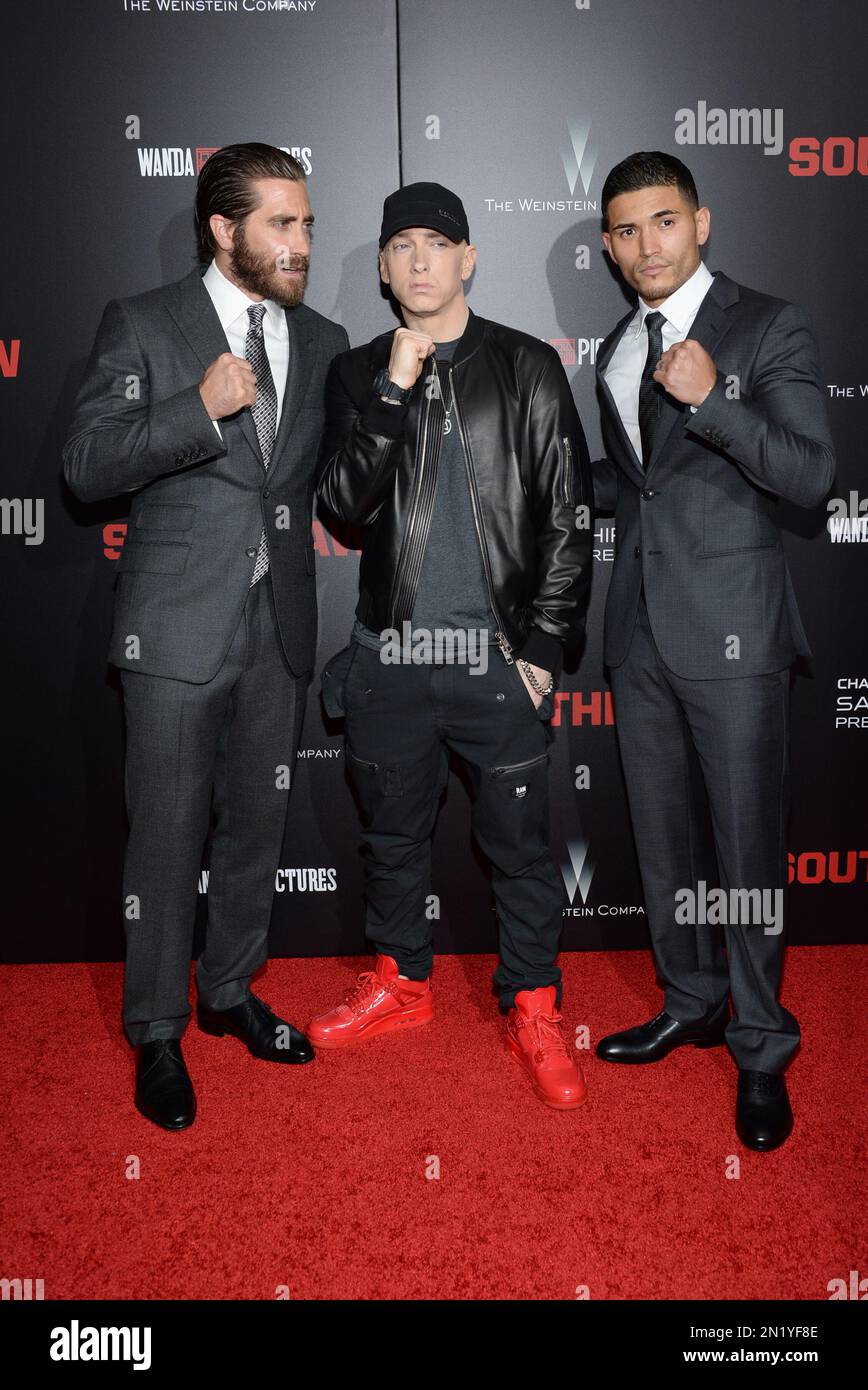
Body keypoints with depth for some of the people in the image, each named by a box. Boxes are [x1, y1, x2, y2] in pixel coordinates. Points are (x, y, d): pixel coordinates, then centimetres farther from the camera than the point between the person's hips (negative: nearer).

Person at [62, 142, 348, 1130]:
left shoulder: (322, 343, 11)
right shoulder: (141, 326, -2)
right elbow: (87, 467, -10)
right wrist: (202, 409, -19)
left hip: (280, 623, 5)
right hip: (179, 625, -4)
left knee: (257, 822, 15)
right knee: (167, 834, 2)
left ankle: (230, 992, 34)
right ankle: (157, 1034, 20)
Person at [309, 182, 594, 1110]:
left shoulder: (527, 368, 3)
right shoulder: (358, 374, 8)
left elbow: (570, 516, 1)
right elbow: (343, 503, -4)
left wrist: (543, 644, -5)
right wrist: (393, 391, -14)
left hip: (499, 654, -2)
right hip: (389, 653, 2)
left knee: (519, 841, 5)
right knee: (393, 832, 15)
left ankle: (532, 1010, 22)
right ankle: (402, 982, 35)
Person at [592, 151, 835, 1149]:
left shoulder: (768, 327, -3)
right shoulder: (616, 348, 17)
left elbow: (810, 476, -12)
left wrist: (710, 398, -22)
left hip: (730, 627, -6)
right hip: (640, 628, 6)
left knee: (747, 844, -2)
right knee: (663, 835, 14)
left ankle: (760, 1051, 14)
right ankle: (690, 1004, 32)